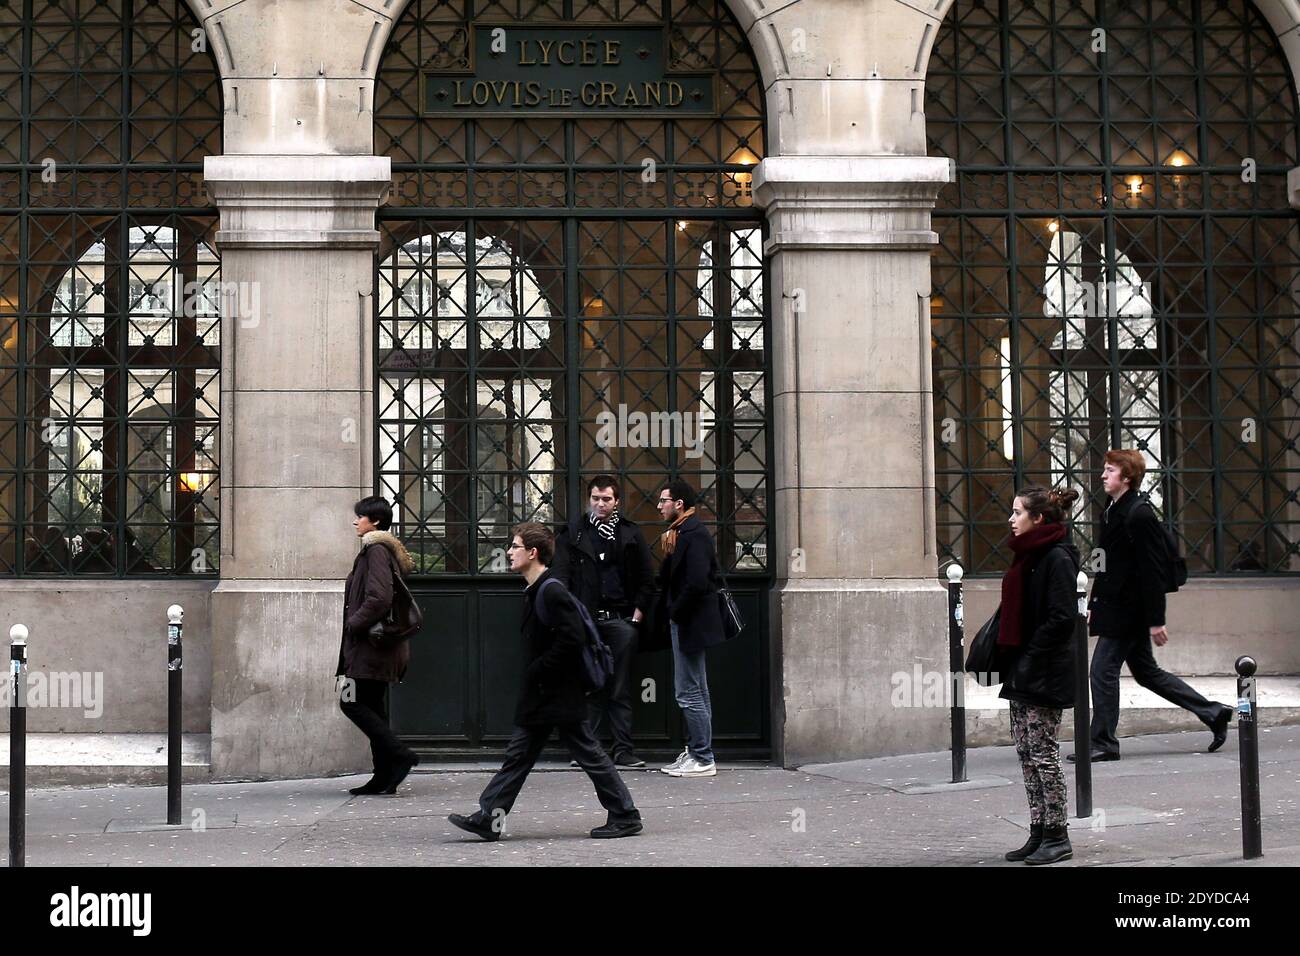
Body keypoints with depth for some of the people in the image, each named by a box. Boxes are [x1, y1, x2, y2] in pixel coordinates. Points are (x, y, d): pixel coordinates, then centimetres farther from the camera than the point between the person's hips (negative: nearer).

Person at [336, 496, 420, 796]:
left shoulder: (376, 550, -13)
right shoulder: (385, 549, 18)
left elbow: (379, 598, -24)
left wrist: (354, 624, -13)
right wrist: (356, 623, 16)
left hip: (370, 645, -10)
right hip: (379, 646, 10)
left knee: (351, 702, -8)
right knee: (373, 707, 10)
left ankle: (399, 754, -8)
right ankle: (384, 777, 11)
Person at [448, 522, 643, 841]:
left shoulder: (552, 592, -19)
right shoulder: (535, 591, 12)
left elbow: (572, 639, -26)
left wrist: (537, 670, -19)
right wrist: (533, 674, 12)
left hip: (560, 695, -10)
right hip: (540, 695, 10)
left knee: (588, 753, -1)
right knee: (519, 754, 9)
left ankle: (625, 815, 9)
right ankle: (488, 818, 12)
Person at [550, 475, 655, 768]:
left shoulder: (631, 533, 11)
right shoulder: (572, 534, 8)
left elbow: (646, 579, 11)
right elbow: (560, 576, 3)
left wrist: (638, 611, 1)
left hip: (621, 620, 1)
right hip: (585, 620, 0)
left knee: (621, 689, 2)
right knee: (588, 688, 1)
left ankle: (623, 749, 5)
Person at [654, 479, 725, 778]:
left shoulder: (693, 533, -17)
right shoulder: (681, 532, 13)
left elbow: (697, 582, -26)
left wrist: (676, 613, -16)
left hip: (689, 623, -10)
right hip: (684, 622, 10)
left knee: (689, 692, -6)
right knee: (695, 691, 15)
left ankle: (702, 759, 0)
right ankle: (695, 753, 23)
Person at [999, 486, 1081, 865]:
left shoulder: (1057, 558, -14)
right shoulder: (1027, 556, 13)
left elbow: (1061, 620, -20)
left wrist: (1029, 658, -19)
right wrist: (1007, 658, 9)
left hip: (1045, 674, -9)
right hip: (1022, 672, 9)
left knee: (1042, 752, -3)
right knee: (1026, 753, 11)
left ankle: (1057, 837, 6)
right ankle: (1038, 832, 17)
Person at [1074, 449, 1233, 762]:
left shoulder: (1140, 515, -17)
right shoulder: (1112, 512, 12)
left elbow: (1152, 571, -19)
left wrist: (1156, 621, -19)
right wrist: (1094, 605, 18)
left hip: (1126, 612, -10)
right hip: (1114, 606, 10)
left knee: (1102, 672, -6)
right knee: (1146, 672, 16)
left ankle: (1103, 743, 4)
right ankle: (1213, 713, 24)